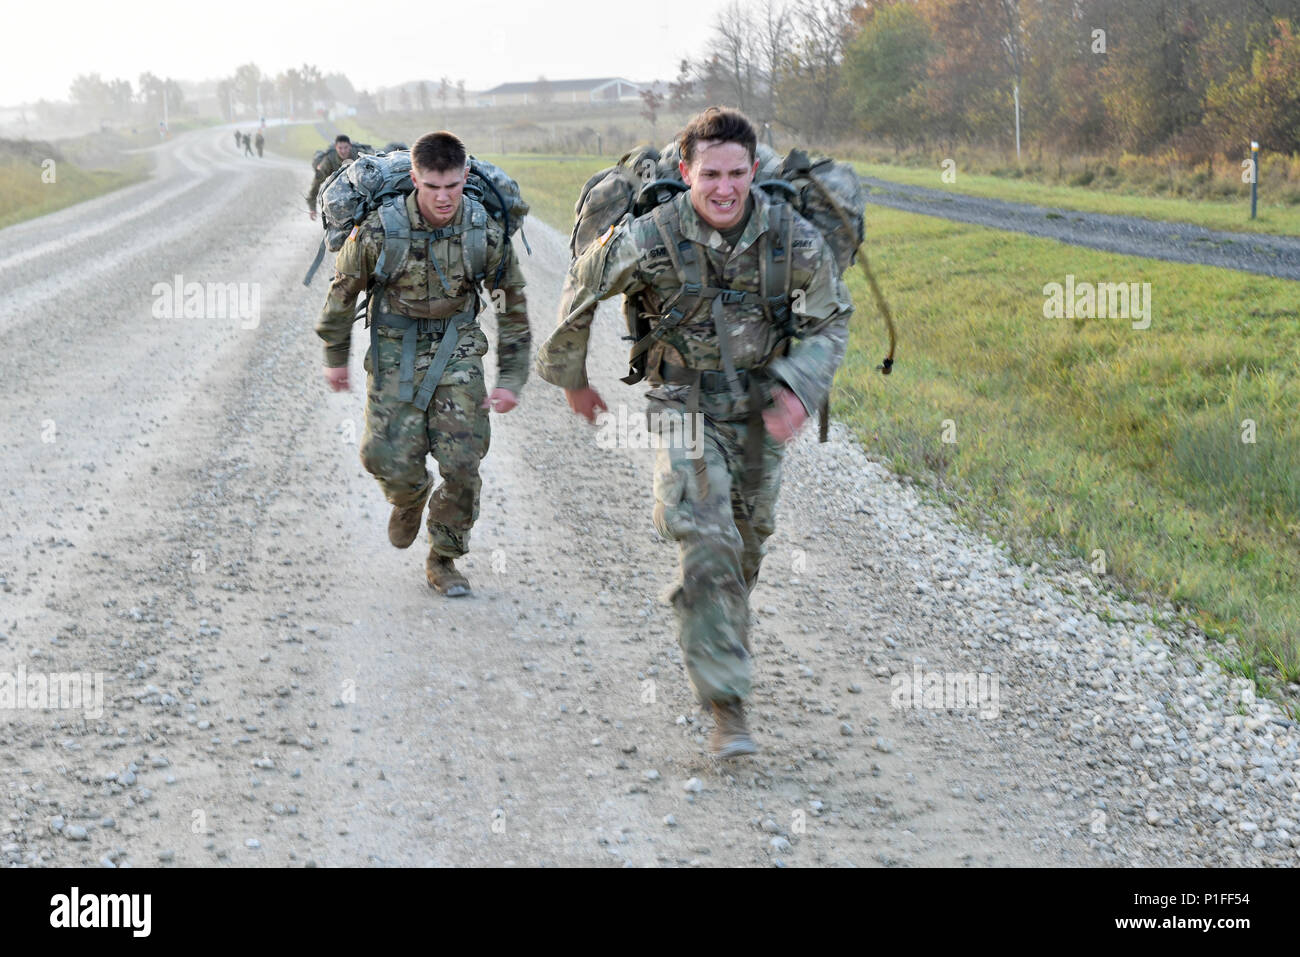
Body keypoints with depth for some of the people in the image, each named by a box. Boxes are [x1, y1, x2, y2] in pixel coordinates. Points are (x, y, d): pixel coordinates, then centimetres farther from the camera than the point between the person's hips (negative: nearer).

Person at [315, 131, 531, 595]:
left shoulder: (485, 231, -13)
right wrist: (335, 356, 10)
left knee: (462, 464, -7)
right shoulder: (380, 230, -18)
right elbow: (344, 289, 0)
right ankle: (410, 498, 29)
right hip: (395, 351, -1)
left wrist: (511, 377, -2)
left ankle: (443, 560, 14)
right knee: (393, 462, -9)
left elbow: (512, 303, 0)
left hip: (457, 350, 1)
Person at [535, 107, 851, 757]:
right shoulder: (649, 241, -21)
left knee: (747, 543, 19)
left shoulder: (794, 239, -16)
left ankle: (713, 639, 50)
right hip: (685, 408, -3)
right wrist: (572, 377, 11)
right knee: (707, 546, -18)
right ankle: (727, 706, -17)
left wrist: (801, 388, -18)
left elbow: (832, 318, -1)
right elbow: (581, 292, -2)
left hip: (760, 411, 3)